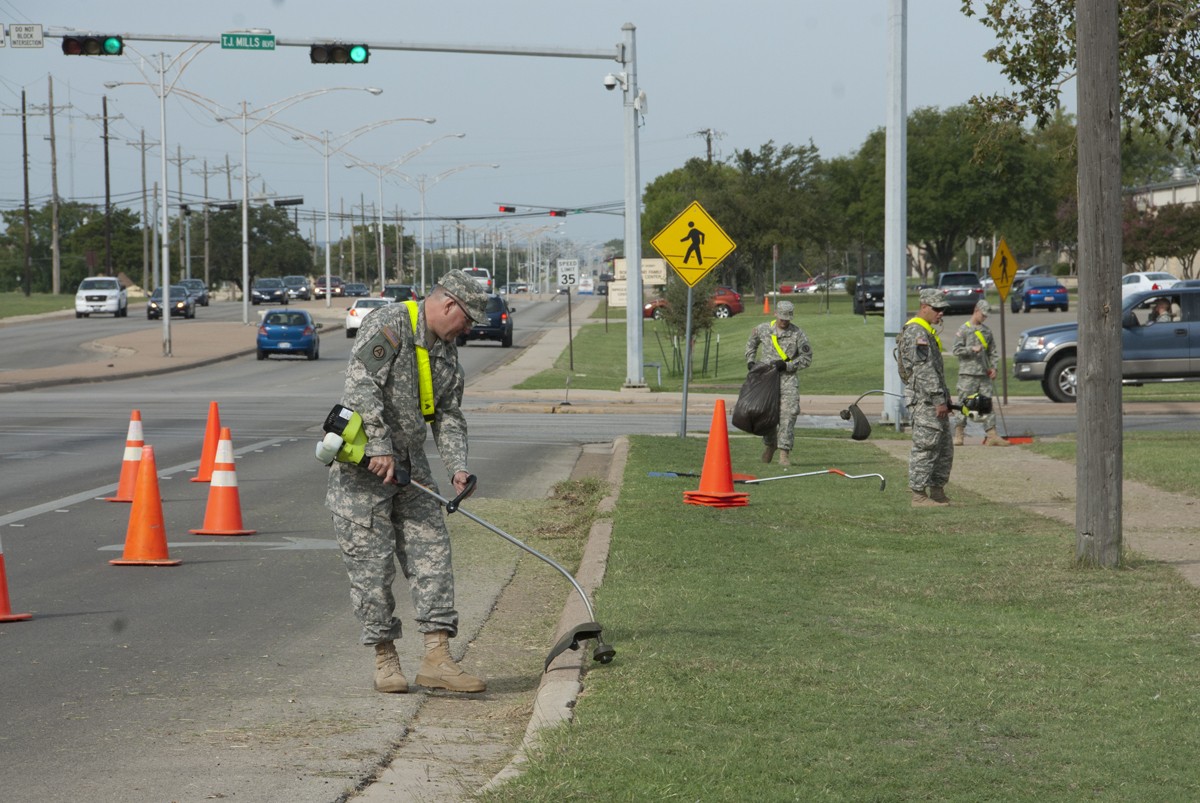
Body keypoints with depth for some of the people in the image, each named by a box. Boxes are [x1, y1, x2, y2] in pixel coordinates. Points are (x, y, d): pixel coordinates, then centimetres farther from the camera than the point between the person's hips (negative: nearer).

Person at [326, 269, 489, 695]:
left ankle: (436, 658, -4)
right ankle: (385, 659, 5)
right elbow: (361, 385, -23)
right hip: (363, 465, -8)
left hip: (410, 464, 8)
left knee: (431, 552, -1)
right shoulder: (388, 324, -13)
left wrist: (457, 466, 0)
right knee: (372, 562, -4)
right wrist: (379, 446, -26)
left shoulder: (446, 351, 14)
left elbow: (448, 416, 15)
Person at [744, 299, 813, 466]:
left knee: (788, 414, -14)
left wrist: (786, 365, -12)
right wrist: (751, 361, 11)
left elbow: (807, 358, -2)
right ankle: (769, 443, 32)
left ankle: (784, 452, -14)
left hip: (788, 379, -3)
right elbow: (751, 343, 25)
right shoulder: (763, 329, 5)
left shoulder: (798, 334, -3)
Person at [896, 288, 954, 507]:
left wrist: (944, 399, 23)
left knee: (944, 449, 12)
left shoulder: (926, 332, 20)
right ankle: (919, 495, -4)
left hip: (934, 401, 11)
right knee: (925, 447, -8)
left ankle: (938, 493, 17)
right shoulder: (916, 332, -15)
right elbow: (924, 370, -21)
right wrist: (939, 399, -22)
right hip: (924, 400, -11)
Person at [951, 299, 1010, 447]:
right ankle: (959, 434, 8)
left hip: (984, 374, 5)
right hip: (968, 374, -5)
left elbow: (992, 352, 19)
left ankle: (992, 436, -3)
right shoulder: (963, 329, -1)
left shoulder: (987, 331, 15)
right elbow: (956, 350, -7)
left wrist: (993, 367, 7)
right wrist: (972, 349, -18)